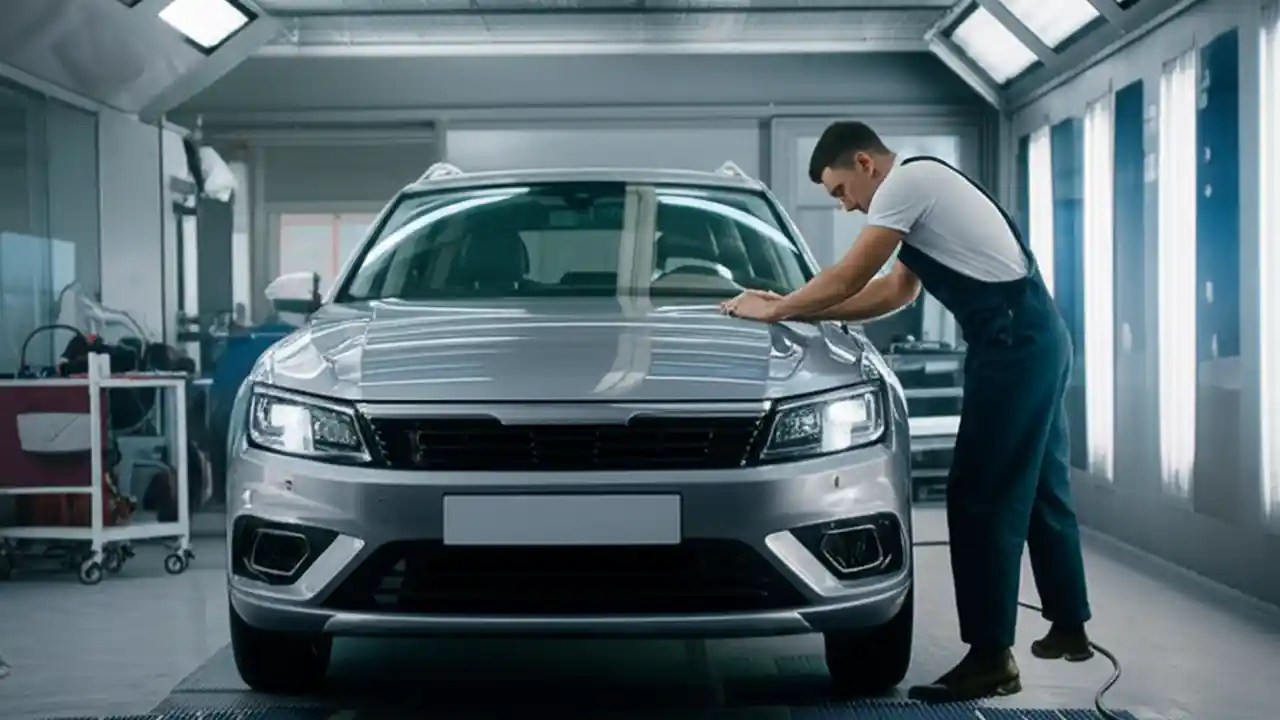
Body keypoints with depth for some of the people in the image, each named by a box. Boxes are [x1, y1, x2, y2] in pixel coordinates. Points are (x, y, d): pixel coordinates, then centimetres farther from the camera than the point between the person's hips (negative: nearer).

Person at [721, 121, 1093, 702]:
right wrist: (799, 312, 19)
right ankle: (1069, 627, 29)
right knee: (1040, 490, 18)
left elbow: (848, 278, -11)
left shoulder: (906, 180, -9)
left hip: (1013, 344, -11)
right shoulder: (921, 187, 23)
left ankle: (990, 658, -8)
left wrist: (776, 309, 2)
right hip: (1037, 338, 11)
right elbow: (897, 291, 24)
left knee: (982, 499, -10)